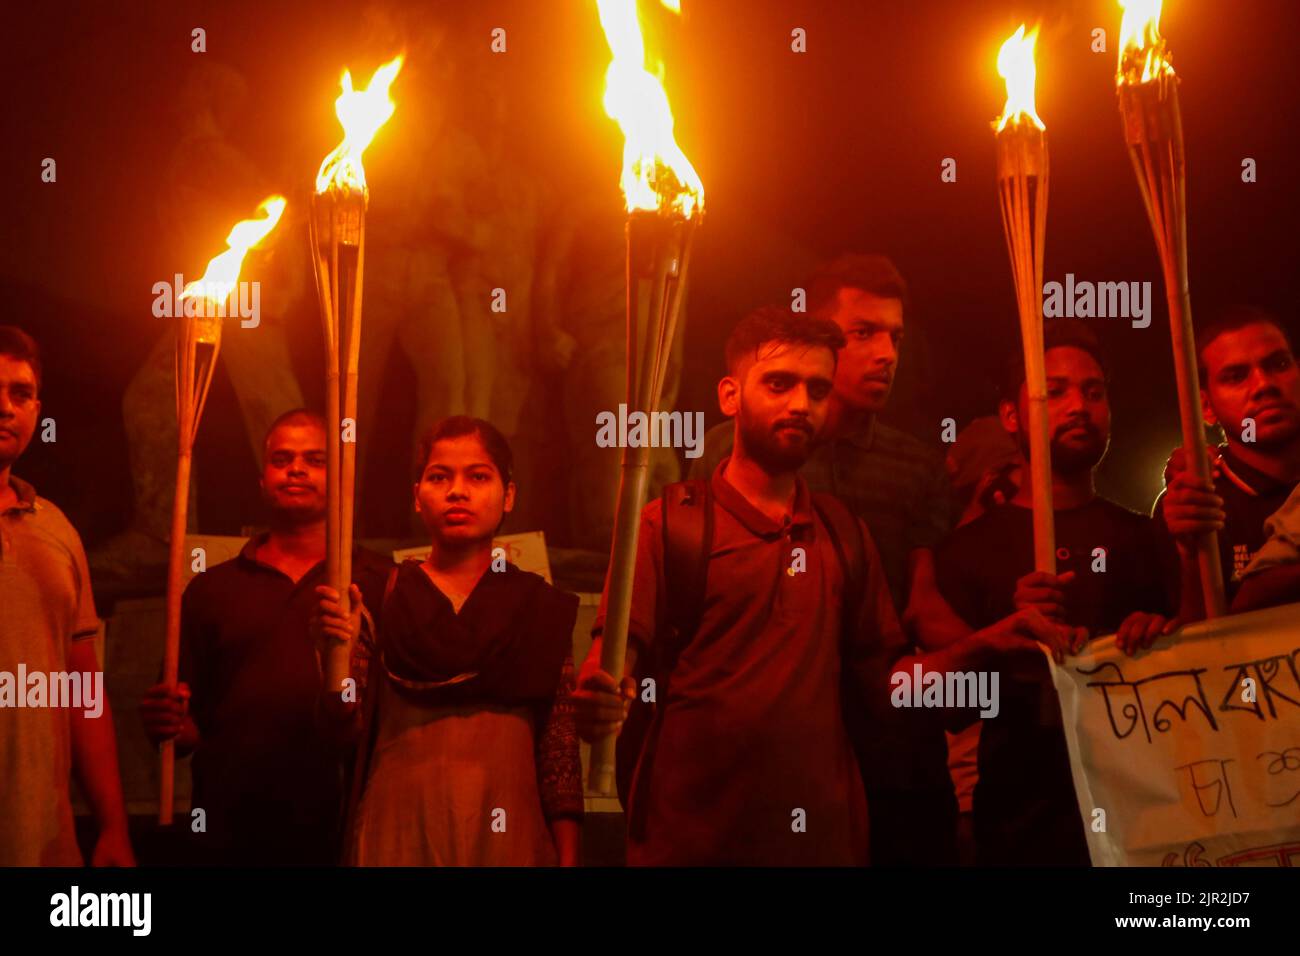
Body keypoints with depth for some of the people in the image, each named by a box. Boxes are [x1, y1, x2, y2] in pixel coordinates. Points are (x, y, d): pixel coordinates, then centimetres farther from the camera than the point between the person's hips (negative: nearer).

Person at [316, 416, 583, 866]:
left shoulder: (542, 607, 3)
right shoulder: (382, 593, 3)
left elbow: (560, 744, 1)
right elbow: (350, 722, -2)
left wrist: (567, 858, -3)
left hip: (505, 833, 0)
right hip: (400, 828, 0)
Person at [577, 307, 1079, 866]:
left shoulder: (845, 535, 13)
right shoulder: (670, 522, -2)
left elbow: (883, 679, 10)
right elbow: (618, 649, -12)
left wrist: (980, 646, -6)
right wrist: (601, 690, -35)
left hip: (824, 836, 4)